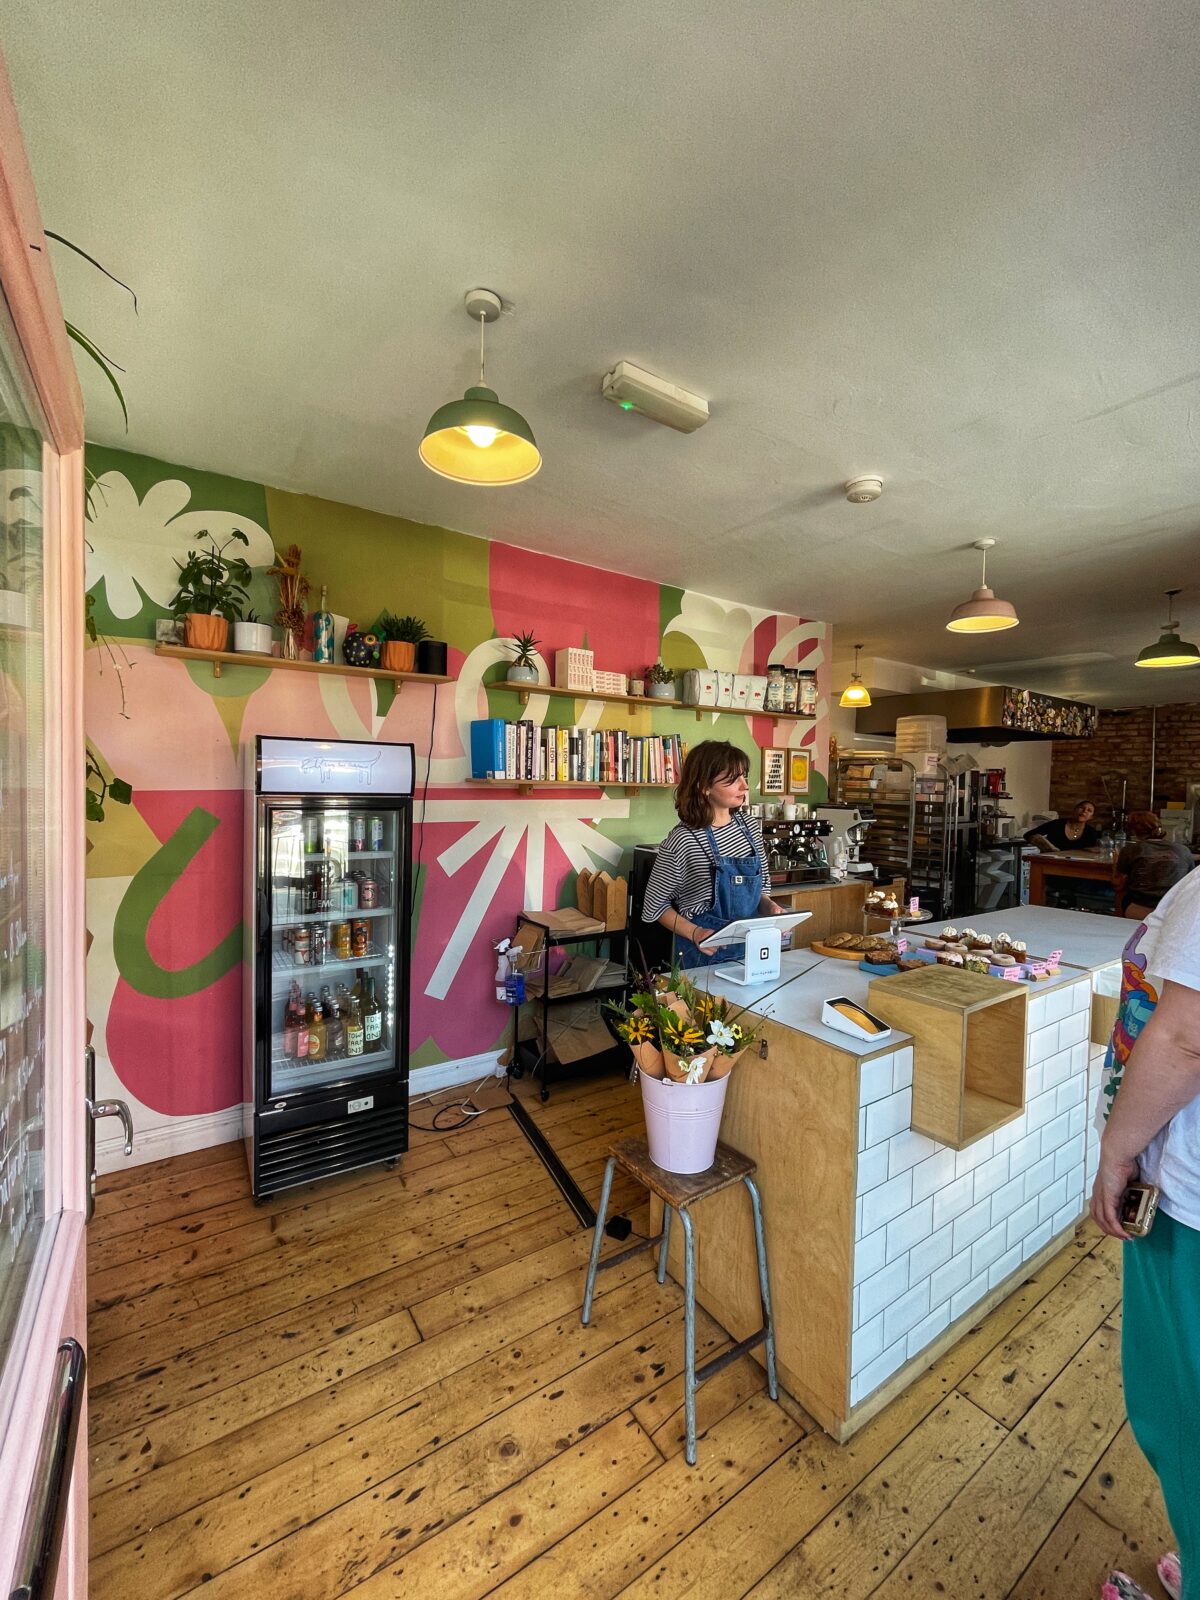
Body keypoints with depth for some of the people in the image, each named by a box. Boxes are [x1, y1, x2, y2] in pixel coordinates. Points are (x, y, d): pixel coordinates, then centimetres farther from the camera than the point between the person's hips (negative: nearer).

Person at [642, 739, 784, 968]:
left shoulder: (751, 826, -1)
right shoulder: (682, 840, -20)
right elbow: (655, 905, -10)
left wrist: (770, 907, -7)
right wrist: (695, 933, -22)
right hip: (704, 954, -6)